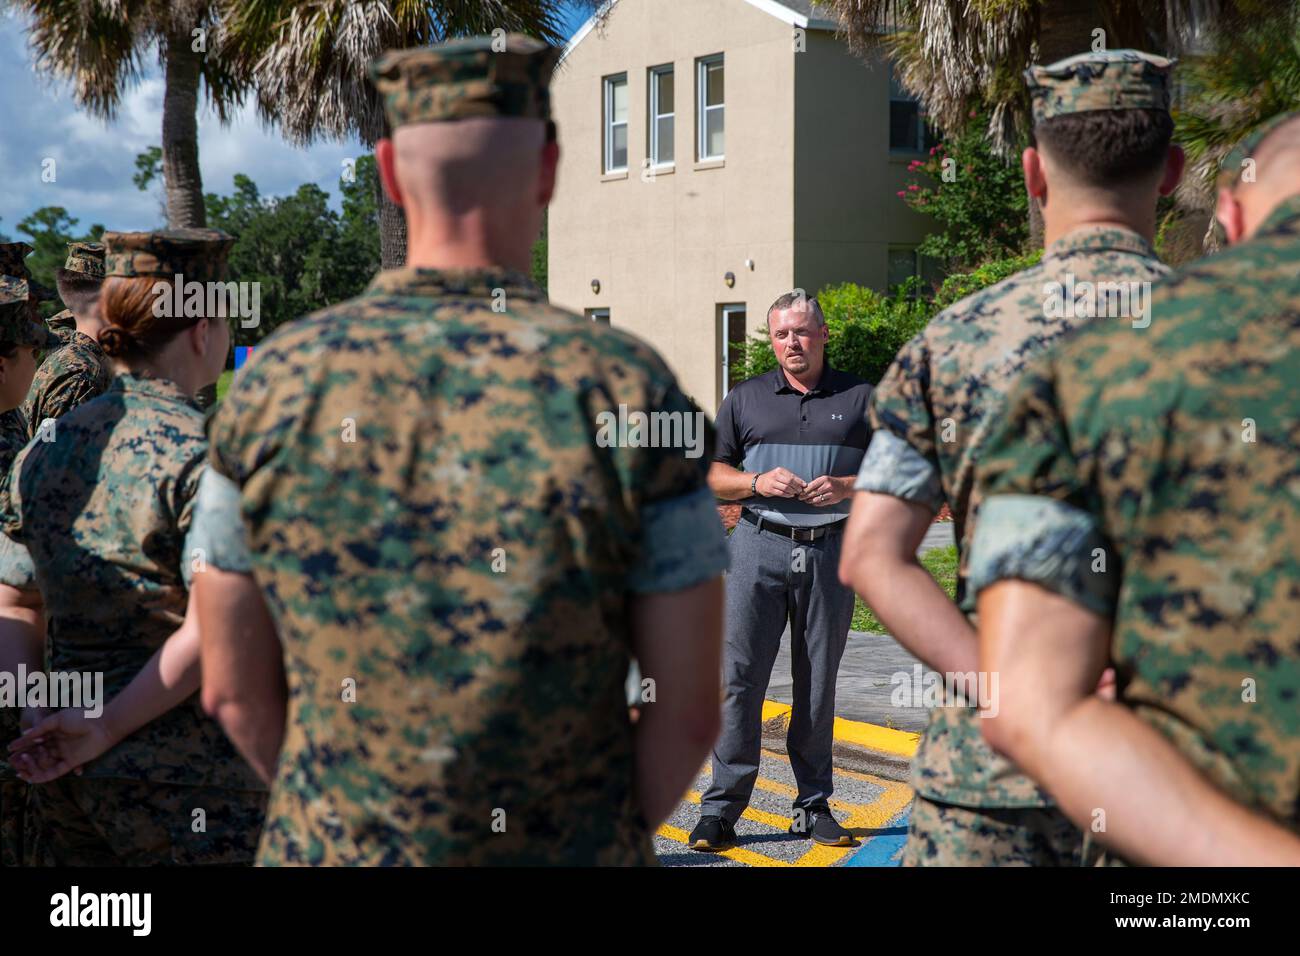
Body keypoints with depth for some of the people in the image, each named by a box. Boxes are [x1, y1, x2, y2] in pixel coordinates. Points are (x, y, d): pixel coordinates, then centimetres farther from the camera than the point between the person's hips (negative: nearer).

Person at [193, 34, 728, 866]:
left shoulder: (275, 383, -8)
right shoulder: (628, 389, -14)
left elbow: (234, 686, -1)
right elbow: (690, 708, -10)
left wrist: (348, 826, 12)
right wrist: (615, 835, 7)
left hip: (335, 852, 2)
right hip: (563, 854, -1)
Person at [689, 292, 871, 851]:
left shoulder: (862, 399, 10)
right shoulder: (745, 400, 11)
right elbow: (710, 474, 11)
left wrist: (846, 486, -9)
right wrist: (757, 481, -8)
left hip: (831, 551, 0)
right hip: (760, 547, 0)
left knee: (819, 683, 5)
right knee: (739, 675, -5)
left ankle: (814, 807, 13)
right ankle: (721, 807, -1)